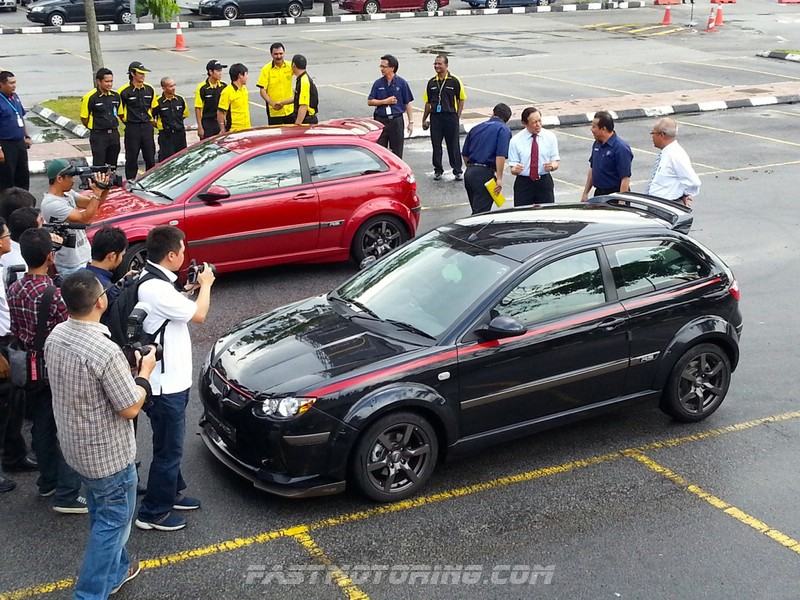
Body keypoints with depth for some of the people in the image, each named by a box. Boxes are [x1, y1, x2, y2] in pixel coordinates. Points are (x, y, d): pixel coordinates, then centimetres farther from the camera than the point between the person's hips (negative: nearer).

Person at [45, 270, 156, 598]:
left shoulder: (55, 336, -6)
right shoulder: (106, 352, -31)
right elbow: (130, 408, -22)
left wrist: (124, 367, 7)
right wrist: (144, 372, -7)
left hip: (75, 445, 8)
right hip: (107, 453, -8)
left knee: (101, 513, 26)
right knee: (114, 519, 9)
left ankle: (114, 570, 44)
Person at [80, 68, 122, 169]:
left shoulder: (116, 96, 4)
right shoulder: (90, 97, -12)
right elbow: (84, 118, -4)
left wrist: (112, 127, 12)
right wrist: (94, 128, 5)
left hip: (114, 135, 5)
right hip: (98, 136, -5)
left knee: (113, 166, 12)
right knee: (99, 166, -2)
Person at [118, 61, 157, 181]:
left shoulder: (150, 89, 4)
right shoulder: (124, 91, -10)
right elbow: (120, 112, -1)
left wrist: (150, 120, 13)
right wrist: (129, 121, 5)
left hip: (147, 127, 4)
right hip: (132, 129, -4)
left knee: (150, 157, 8)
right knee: (131, 158, 3)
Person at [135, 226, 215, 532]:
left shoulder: (152, 279, 5)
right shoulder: (156, 289, -28)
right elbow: (198, 314, -19)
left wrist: (190, 289, 7)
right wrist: (206, 284, -4)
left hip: (170, 379, 10)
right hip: (166, 384, -10)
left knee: (171, 442, 25)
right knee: (168, 449, 3)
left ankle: (172, 493, 41)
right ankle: (153, 512, 15)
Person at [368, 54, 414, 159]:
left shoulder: (402, 83, 0)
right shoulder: (378, 83, 4)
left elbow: (408, 103, 2)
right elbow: (370, 101, 4)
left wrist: (411, 122, -1)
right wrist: (385, 101, -9)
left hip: (396, 120, -1)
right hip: (381, 120, 1)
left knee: (397, 151, 6)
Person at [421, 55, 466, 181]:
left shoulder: (454, 81, -3)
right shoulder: (431, 82, 8)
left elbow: (461, 100, 2)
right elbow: (428, 102, 14)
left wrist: (457, 116, -5)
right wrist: (424, 119, 13)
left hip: (450, 116, -3)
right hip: (435, 117, 3)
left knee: (453, 145, 3)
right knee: (436, 145, 7)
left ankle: (457, 171, 12)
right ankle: (438, 170, 18)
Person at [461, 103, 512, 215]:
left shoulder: (476, 128, 17)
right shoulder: (503, 130, -2)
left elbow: (465, 154, 21)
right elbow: (501, 155, -16)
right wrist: (499, 178, -15)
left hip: (469, 172, 7)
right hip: (485, 174, -7)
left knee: (476, 211, 17)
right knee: (481, 212, -8)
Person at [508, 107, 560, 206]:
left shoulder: (550, 137, 2)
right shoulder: (515, 140, -3)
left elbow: (556, 161, 4)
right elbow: (513, 169, -2)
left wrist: (551, 166, -19)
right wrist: (515, 169, -26)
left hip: (545, 182, 1)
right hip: (523, 183, -1)